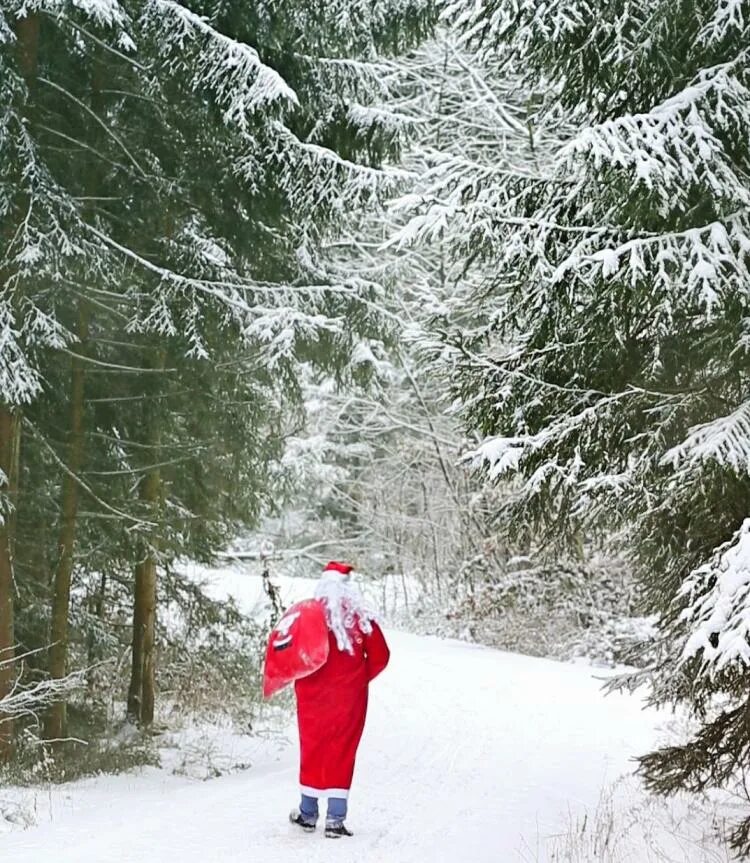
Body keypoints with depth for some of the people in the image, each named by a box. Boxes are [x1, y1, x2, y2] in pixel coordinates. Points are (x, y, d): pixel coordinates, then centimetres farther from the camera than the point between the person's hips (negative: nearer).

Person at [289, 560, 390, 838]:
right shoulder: (361, 617, -6)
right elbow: (380, 656, -2)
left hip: (314, 696, 0)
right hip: (349, 698, 0)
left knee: (312, 751, 13)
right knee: (342, 754, 6)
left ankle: (308, 814, 24)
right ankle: (335, 819, 4)